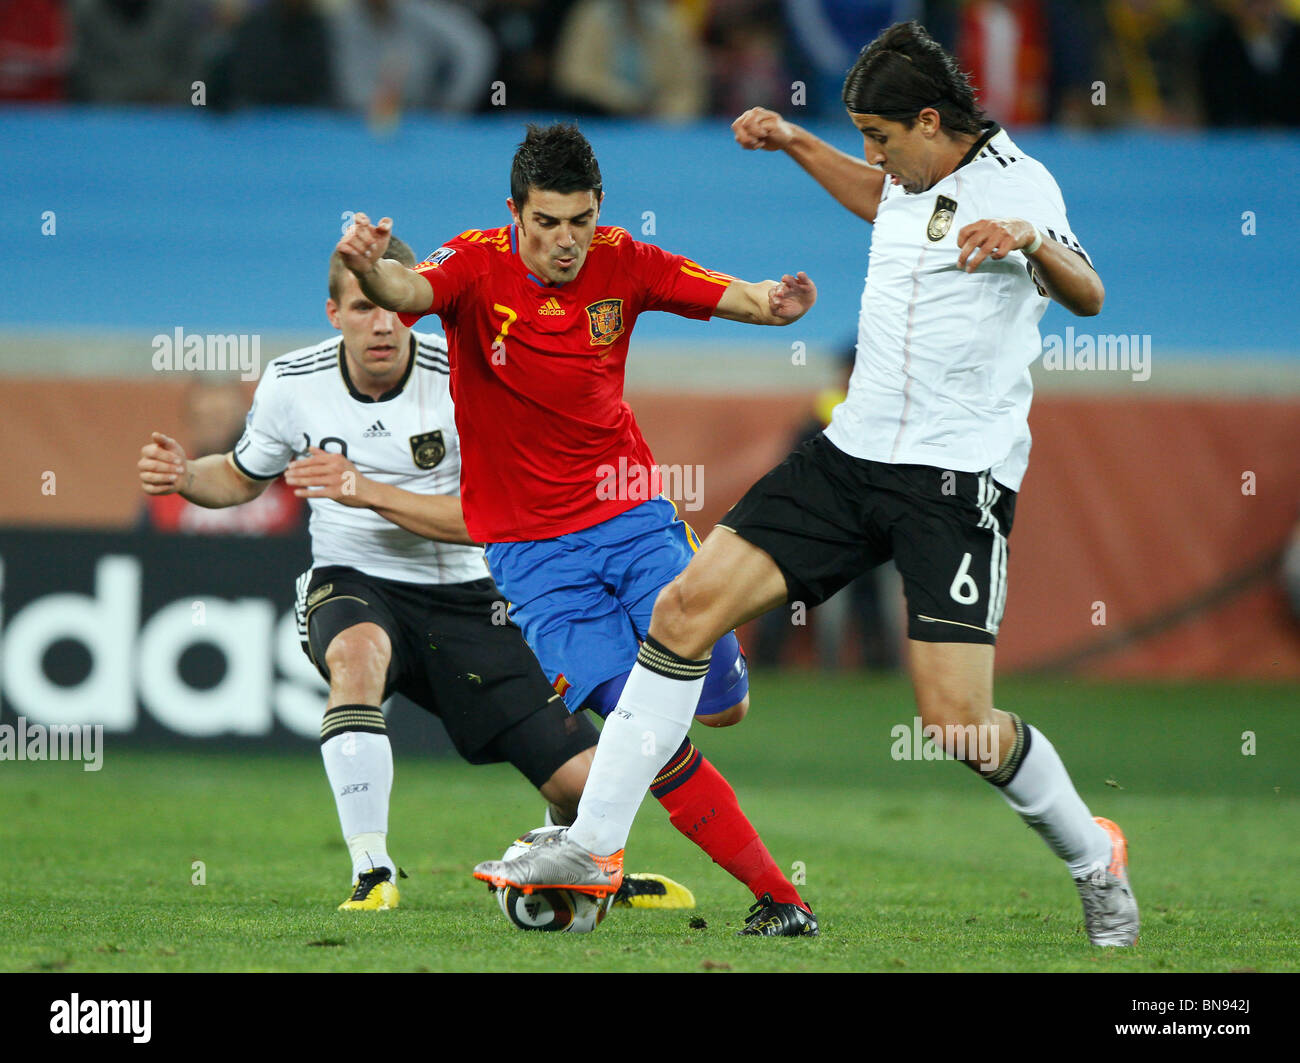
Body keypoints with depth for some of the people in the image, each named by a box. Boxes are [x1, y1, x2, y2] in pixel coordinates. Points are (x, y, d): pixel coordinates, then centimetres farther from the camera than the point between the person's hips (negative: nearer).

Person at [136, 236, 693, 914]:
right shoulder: (292, 382, -5)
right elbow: (243, 478, 15)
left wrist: (367, 490, -28)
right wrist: (183, 476, -8)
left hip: (460, 596, 0)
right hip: (352, 584, 0)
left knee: (578, 779, -7)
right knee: (358, 651, -39)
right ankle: (372, 875, -33)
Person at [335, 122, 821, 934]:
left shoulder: (620, 263, -4)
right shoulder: (479, 266, -14)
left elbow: (733, 296, -9)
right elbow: (410, 291, -34)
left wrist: (774, 303, -32)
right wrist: (370, 270, -57)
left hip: (630, 513, 4)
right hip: (531, 546, -4)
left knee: (721, 705, -2)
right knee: (649, 732, -14)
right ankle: (777, 896, -3)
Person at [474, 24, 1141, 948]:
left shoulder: (1015, 183, -11)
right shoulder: (916, 176, 13)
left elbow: (1088, 297, -26)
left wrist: (1034, 241, -45)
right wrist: (796, 144, 32)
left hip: (959, 476, -8)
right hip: (854, 450, 8)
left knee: (956, 721, -15)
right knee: (688, 606, -2)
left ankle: (1094, 859, 12)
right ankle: (595, 845, 4)